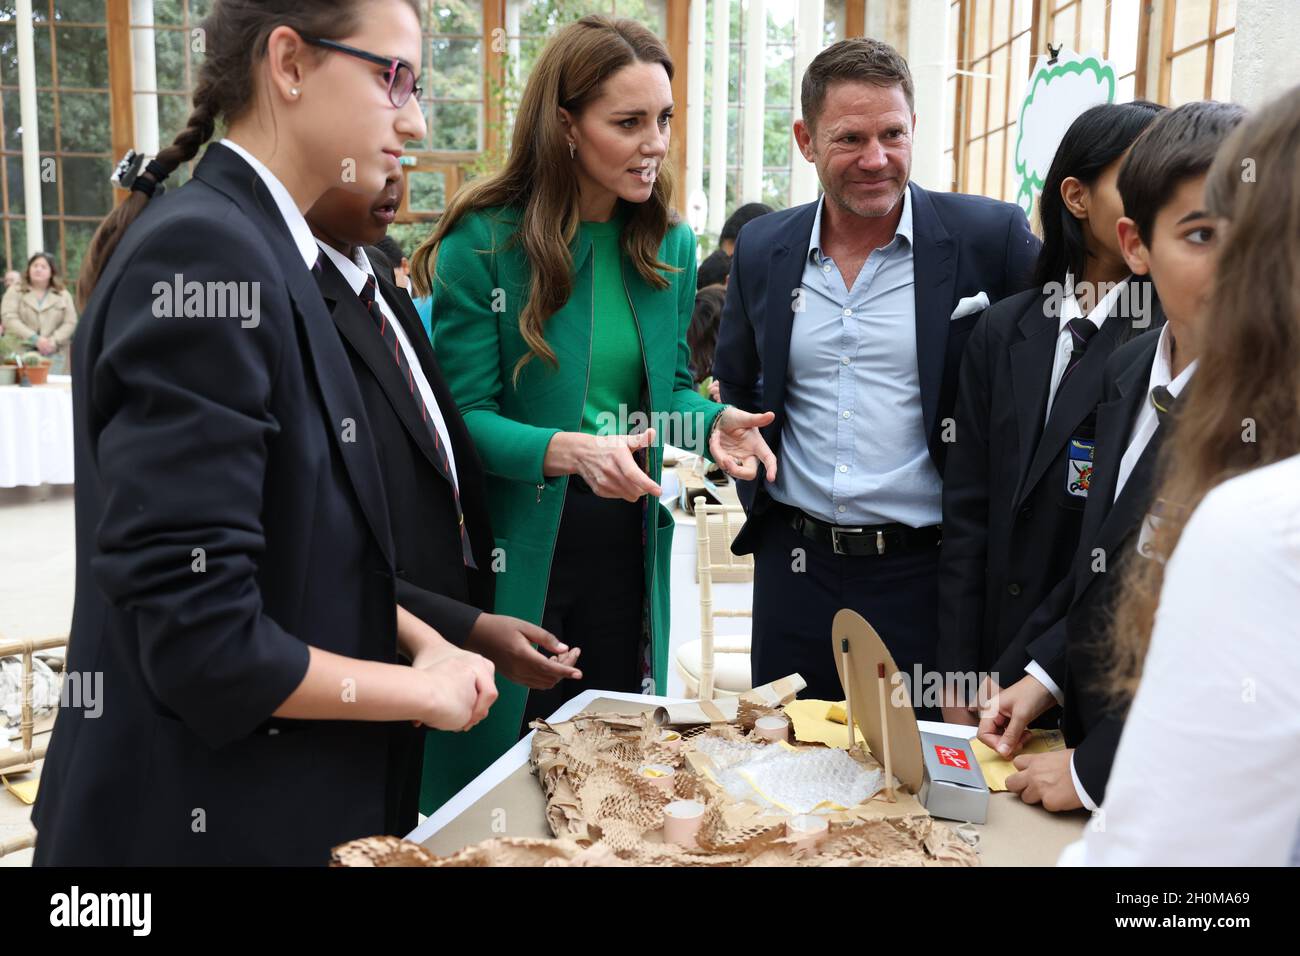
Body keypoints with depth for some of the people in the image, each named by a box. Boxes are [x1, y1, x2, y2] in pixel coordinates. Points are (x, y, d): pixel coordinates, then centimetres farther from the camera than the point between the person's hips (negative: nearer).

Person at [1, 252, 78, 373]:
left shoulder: (63, 295, 12)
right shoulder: (15, 291, 9)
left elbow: (70, 323, 4)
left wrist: (53, 342, -12)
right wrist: (34, 339, -14)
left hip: (54, 355, 1)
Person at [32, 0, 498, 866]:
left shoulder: (266, 247, 6)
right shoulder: (203, 251, -22)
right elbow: (195, 637, -25)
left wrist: (421, 639, 0)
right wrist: (420, 688, -13)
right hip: (199, 820, -8)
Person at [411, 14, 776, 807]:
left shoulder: (670, 246, 5)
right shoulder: (484, 244, -12)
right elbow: (466, 415, -14)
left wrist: (715, 423, -10)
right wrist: (567, 450, -31)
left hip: (627, 552, 5)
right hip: (517, 556, -4)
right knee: (508, 761, 10)